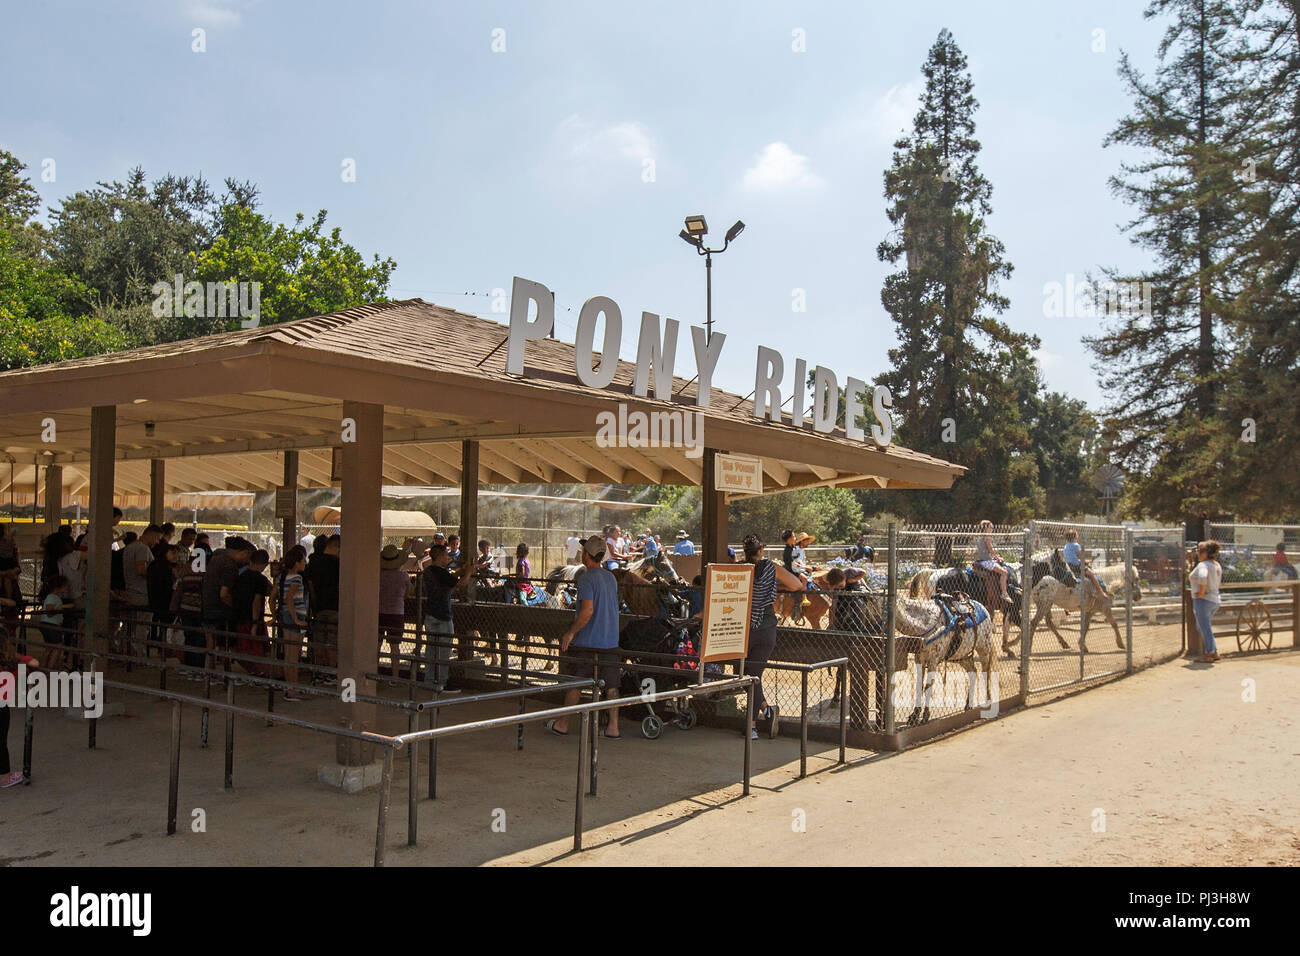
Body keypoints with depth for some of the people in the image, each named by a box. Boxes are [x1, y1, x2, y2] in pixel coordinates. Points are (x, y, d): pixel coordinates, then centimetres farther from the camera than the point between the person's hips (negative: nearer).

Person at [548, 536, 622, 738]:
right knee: (611, 686, 6)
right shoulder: (611, 578, 11)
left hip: (587, 641, -6)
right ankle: (613, 727, 7)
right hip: (610, 641, 6)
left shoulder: (586, 578, -13)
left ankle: (562, 724, 16)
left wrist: (570, 632, -14)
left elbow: (587, 611, -23)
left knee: (574, 684, 6)